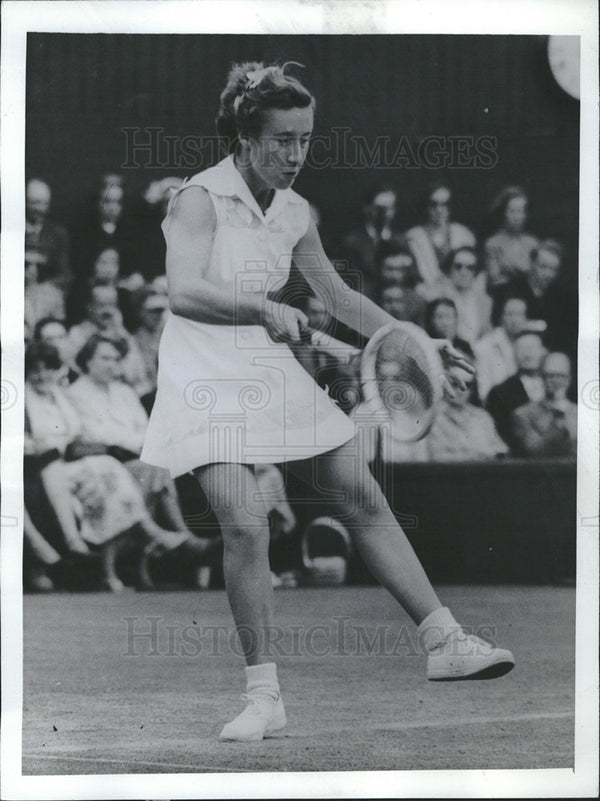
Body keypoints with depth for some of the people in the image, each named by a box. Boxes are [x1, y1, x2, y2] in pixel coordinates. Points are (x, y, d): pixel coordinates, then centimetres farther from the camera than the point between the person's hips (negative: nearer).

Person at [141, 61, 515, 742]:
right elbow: (184, 292, -27)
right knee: (244, 527, -18)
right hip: (205, 378, -6)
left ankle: (443, 642, 8)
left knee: (365, 501, 2)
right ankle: (264, 696, -7)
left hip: (271, 374, 7)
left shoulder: (295, 213, 8)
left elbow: (338, 297, 21)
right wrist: (263, 310, -41)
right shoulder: (200, 199, -12)